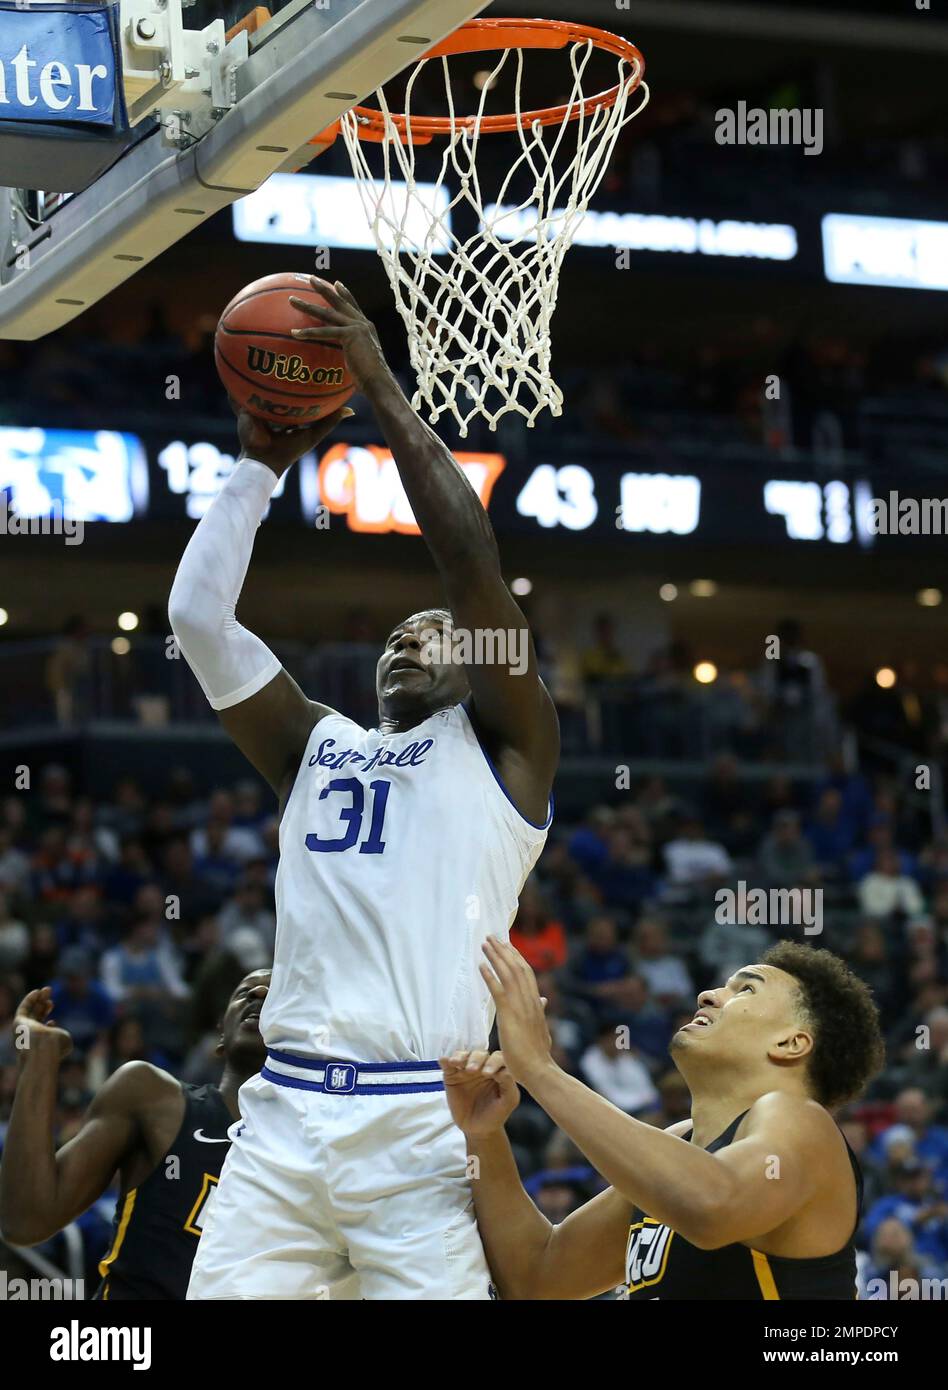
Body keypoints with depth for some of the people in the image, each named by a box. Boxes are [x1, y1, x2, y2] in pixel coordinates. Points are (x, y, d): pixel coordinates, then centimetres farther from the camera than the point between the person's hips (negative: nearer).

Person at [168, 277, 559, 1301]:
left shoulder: (502, 744, 10)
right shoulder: (318, 747, 23)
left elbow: (468, 554, -2)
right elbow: (198, 615, 15)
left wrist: (379, 387, 2)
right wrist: (263, 459, 14)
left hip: (423, 1120, -4)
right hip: (283, 1111, 4)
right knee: (220, 1298, -7)